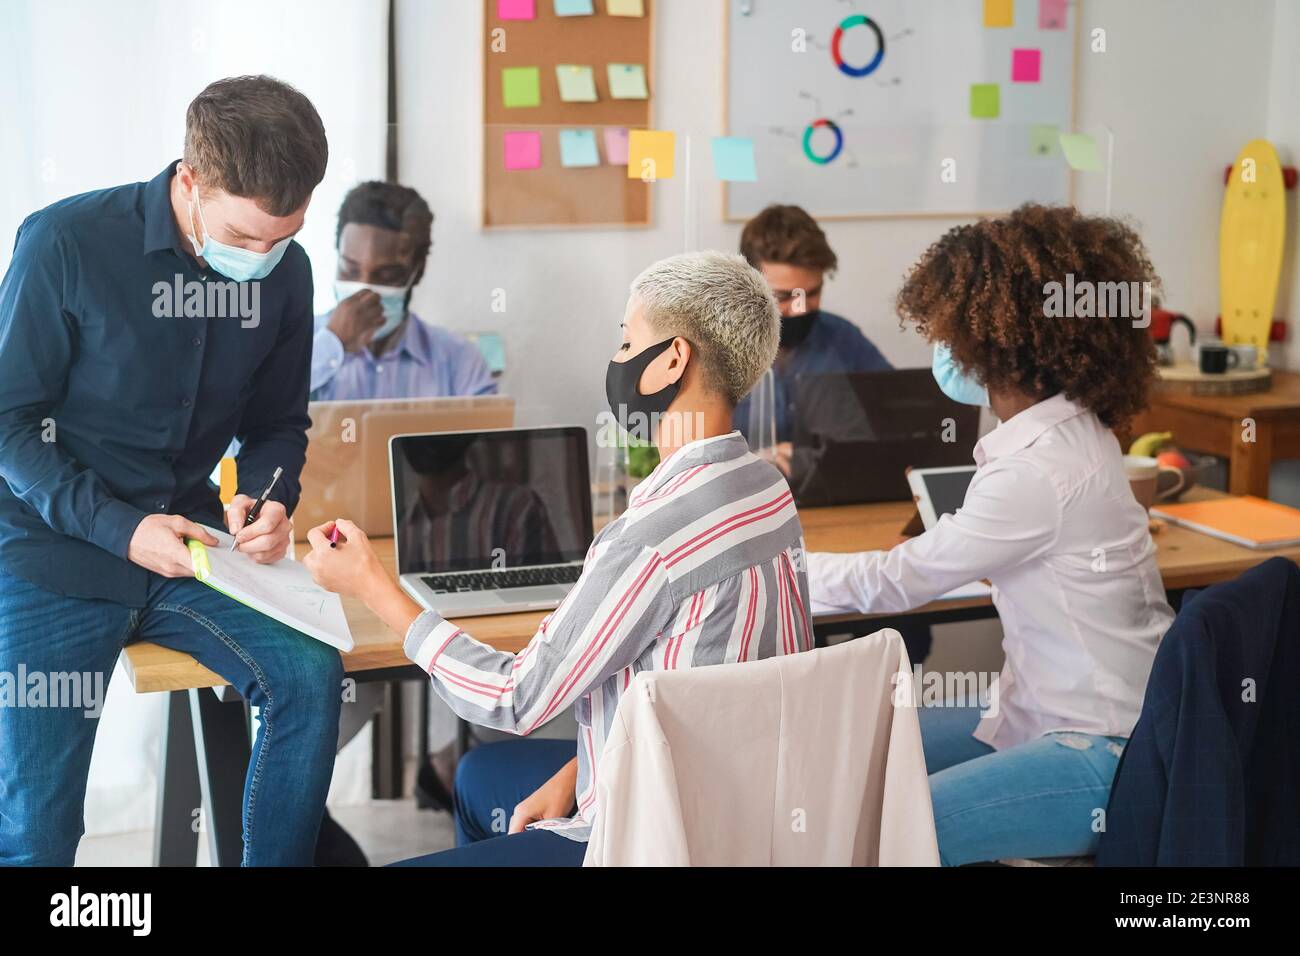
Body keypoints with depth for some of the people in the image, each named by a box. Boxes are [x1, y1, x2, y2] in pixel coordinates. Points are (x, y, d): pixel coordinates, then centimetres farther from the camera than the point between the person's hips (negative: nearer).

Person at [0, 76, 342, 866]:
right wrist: (119, 528, -20)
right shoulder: (65, 244, -14)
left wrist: (268, 499, -10)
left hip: (188, 541, 4)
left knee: (310, 675, -21)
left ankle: (273, 862, -2)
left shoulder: (285, 270, -1)